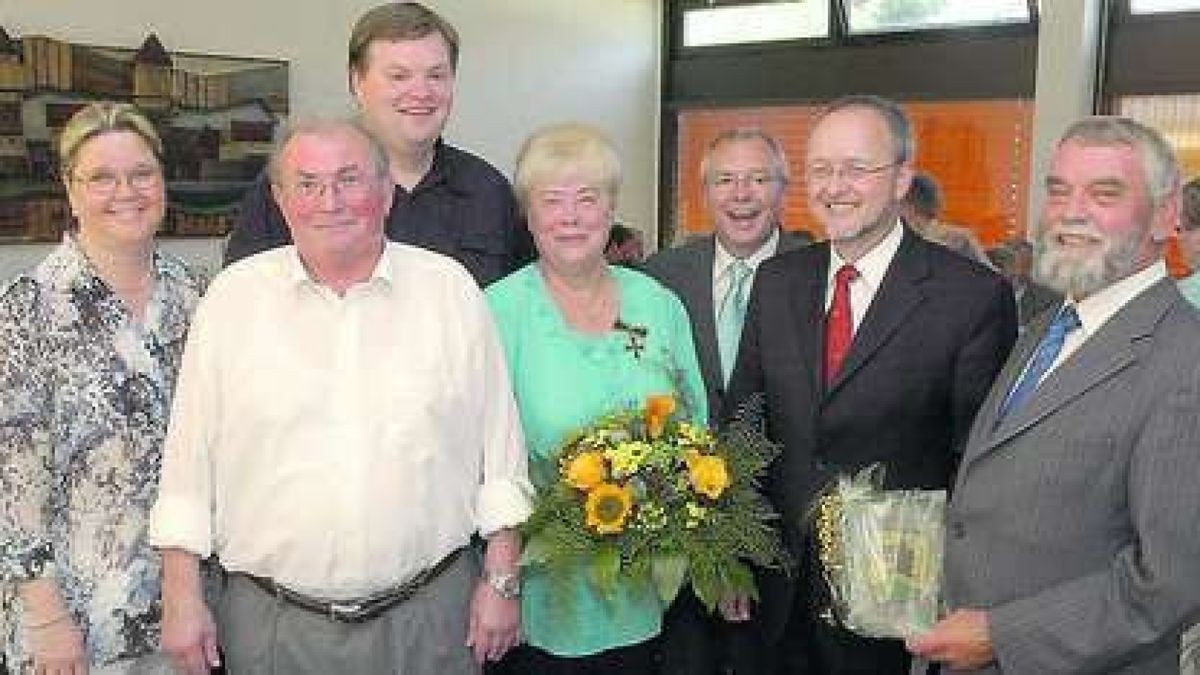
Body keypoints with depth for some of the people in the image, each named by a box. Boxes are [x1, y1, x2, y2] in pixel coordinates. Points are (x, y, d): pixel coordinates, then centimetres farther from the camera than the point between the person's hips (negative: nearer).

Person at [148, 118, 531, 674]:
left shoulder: (450, 288, -1)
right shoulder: (234, 296, -1)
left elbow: (499, 447, 1)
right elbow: (188, 459, 2)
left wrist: (502, 581, 0)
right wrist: (181, 597, 0)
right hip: (271, 622, 1)